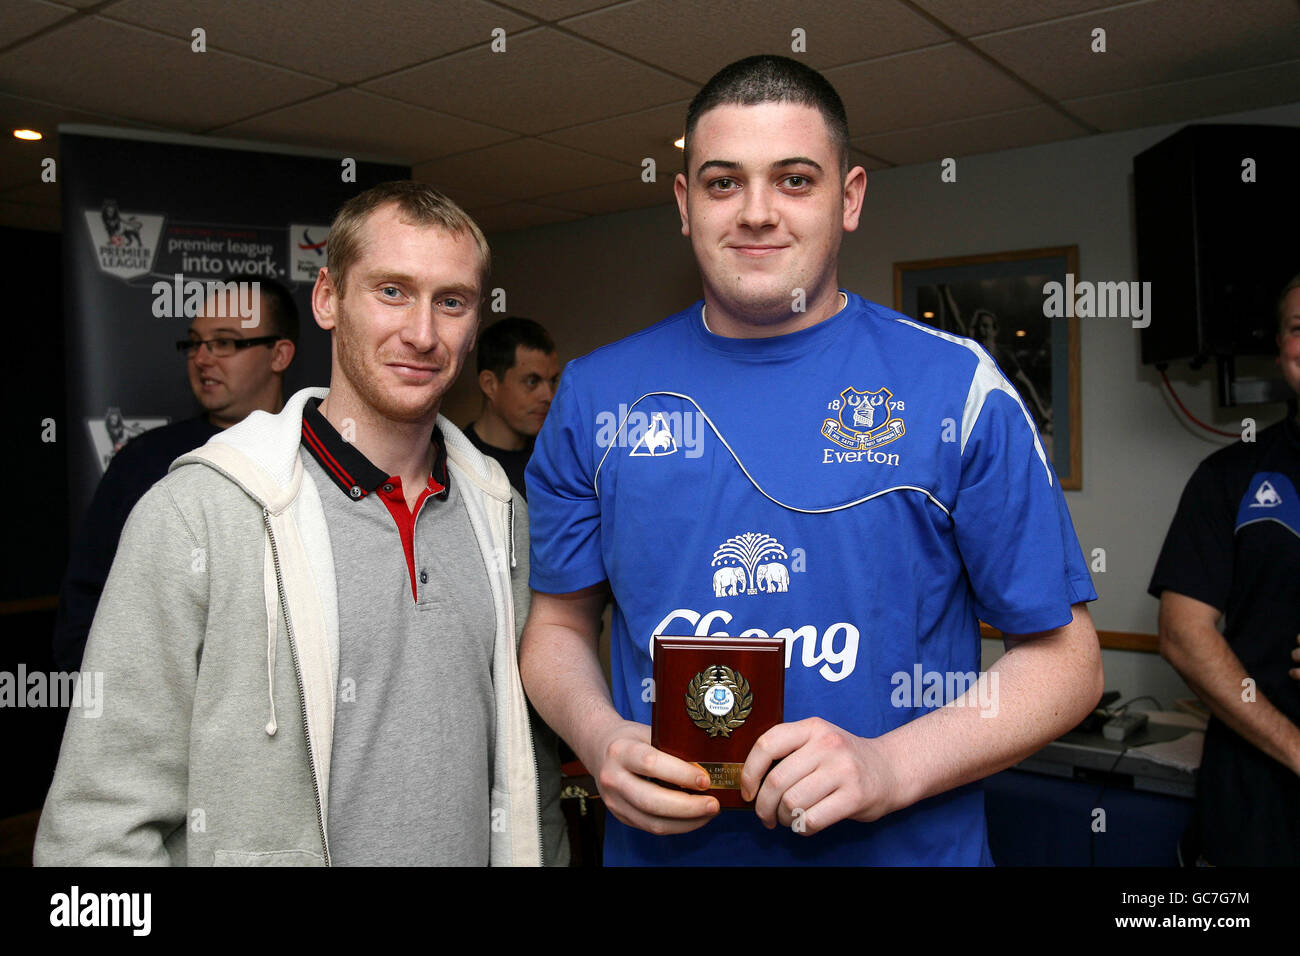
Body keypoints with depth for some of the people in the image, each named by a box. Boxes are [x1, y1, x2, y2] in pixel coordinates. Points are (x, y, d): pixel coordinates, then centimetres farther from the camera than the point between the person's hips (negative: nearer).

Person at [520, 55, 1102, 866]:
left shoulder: (957, 388, -9)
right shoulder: (596, 395, -2)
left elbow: (1064, 656, -7)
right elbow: (559, 625, 5)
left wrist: (890, 767, -21)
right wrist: (601, 737, -15)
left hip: (901, 847, -1)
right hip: (657, 842, 2)